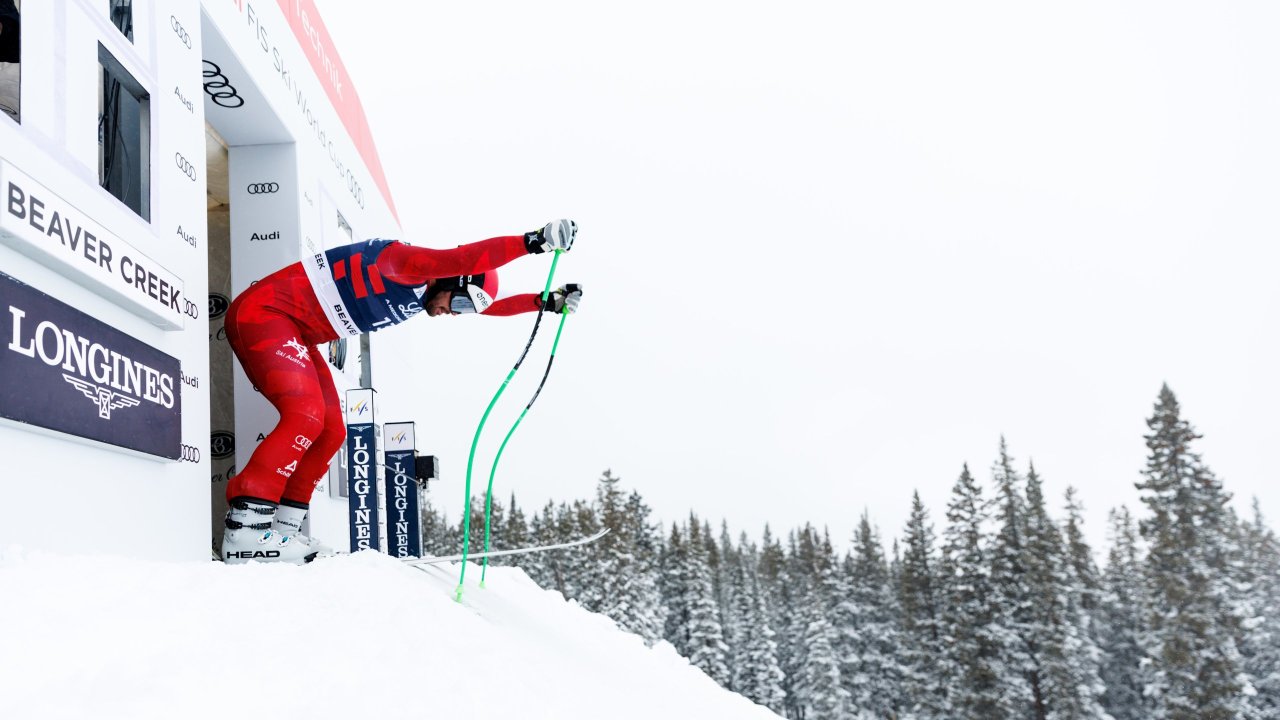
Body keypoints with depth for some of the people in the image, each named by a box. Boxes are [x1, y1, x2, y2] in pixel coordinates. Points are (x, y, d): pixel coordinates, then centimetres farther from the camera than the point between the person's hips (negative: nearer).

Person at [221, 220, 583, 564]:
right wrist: (533, 241, -42)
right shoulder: (404, 261, -20)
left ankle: (282, 528, 10)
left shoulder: (423, 293, 9)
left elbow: (489, 306, 17)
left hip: (293, 334, 10)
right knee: (305, 416, -24)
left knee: (331, 432, 3)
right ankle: (245, 529, -22)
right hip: (262, 312, -10)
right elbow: (462, 259, -38)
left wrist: (546, 301, 10)